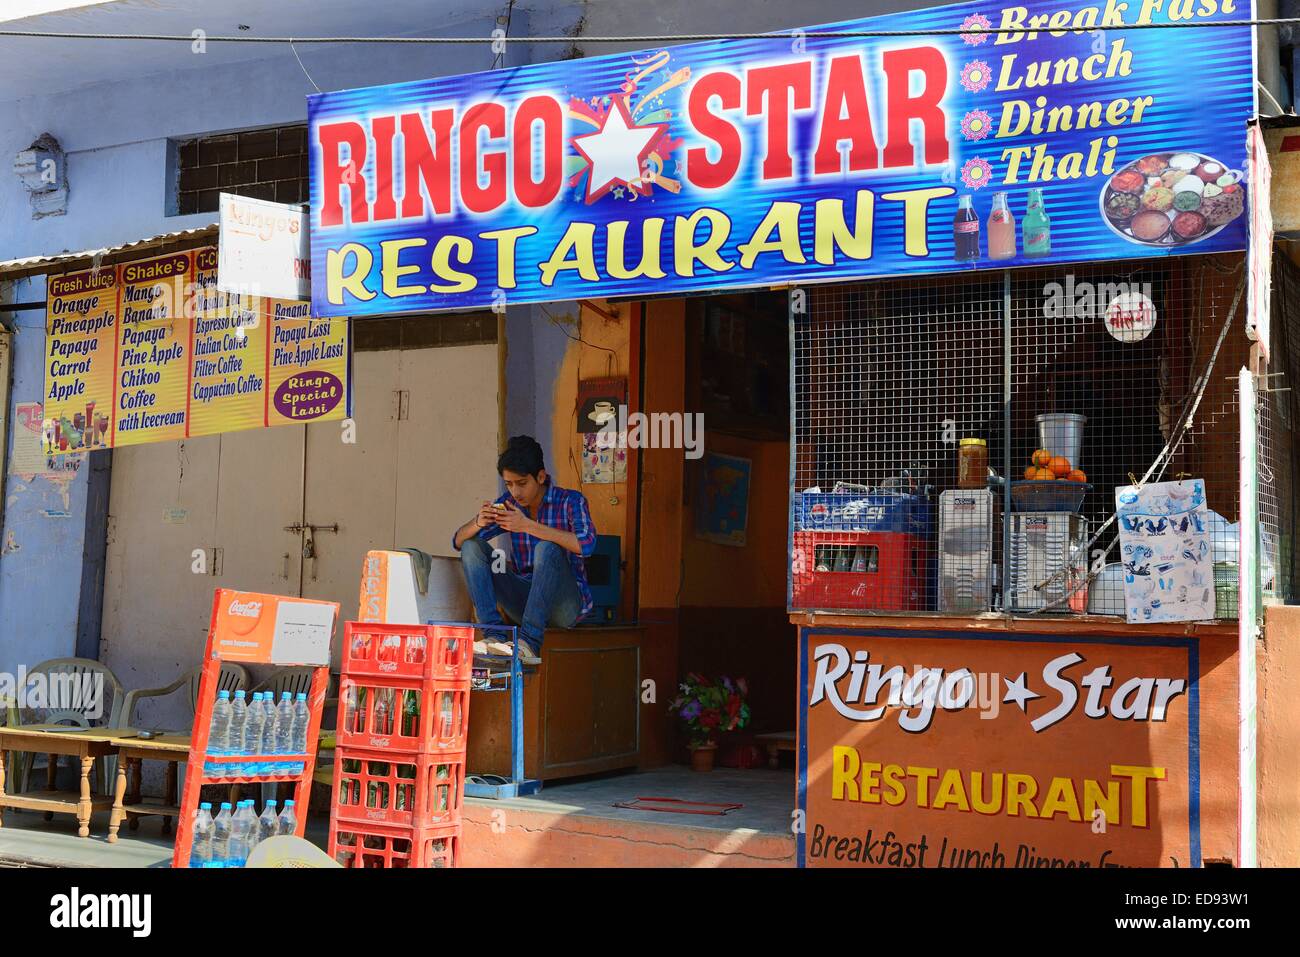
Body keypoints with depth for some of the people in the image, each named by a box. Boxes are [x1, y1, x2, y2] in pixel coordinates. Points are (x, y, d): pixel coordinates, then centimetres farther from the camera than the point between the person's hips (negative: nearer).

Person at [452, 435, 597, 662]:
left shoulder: (570, 501, -7)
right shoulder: (508, 504, 5)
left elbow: (585, 544, -28)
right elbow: (458, 541, 3)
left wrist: (528, 526, -31)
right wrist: (478, 523, -21)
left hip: (566, 603, -5)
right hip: (524, 599, 5)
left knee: (546, 548, -31)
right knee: (472, 546, -9)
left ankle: (529, 642, -38)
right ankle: (493, 634, -24)